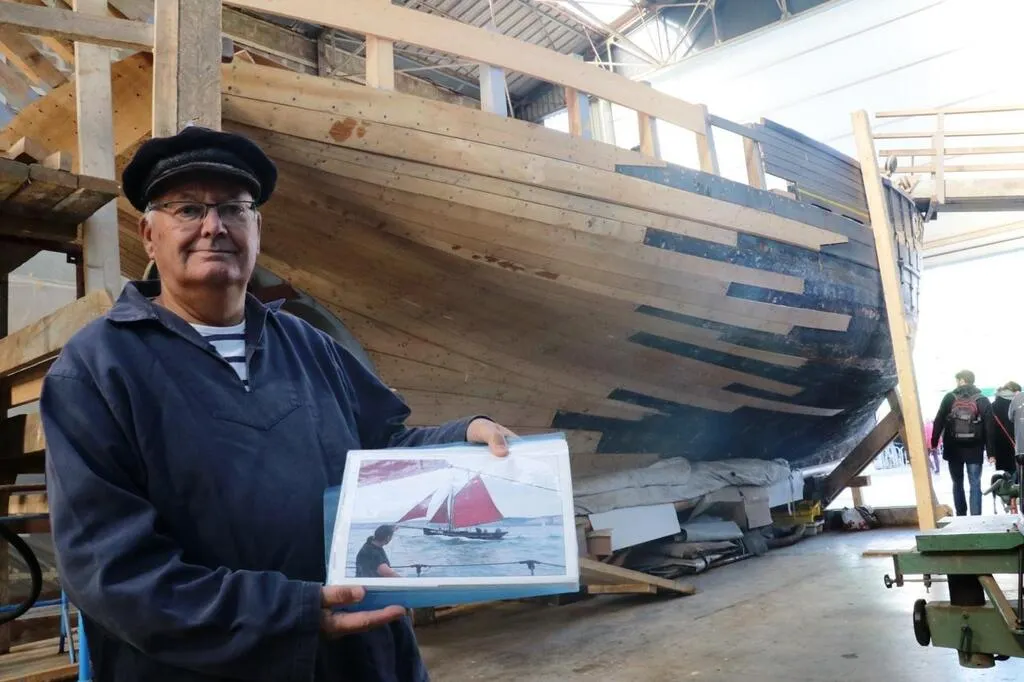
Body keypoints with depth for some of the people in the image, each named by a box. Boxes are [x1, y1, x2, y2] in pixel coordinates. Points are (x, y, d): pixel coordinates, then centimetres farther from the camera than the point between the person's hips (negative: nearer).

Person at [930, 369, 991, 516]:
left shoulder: (949, 398, 1)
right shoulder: (982, 400, 1)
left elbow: (938, 422, -1)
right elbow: (989, 427, -3)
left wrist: (934, 443, 5)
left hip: (953, 449, 1)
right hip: (974, 450, -1)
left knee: (957, 483, 14)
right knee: (975, 485, 2)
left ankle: (961, 517, 18)